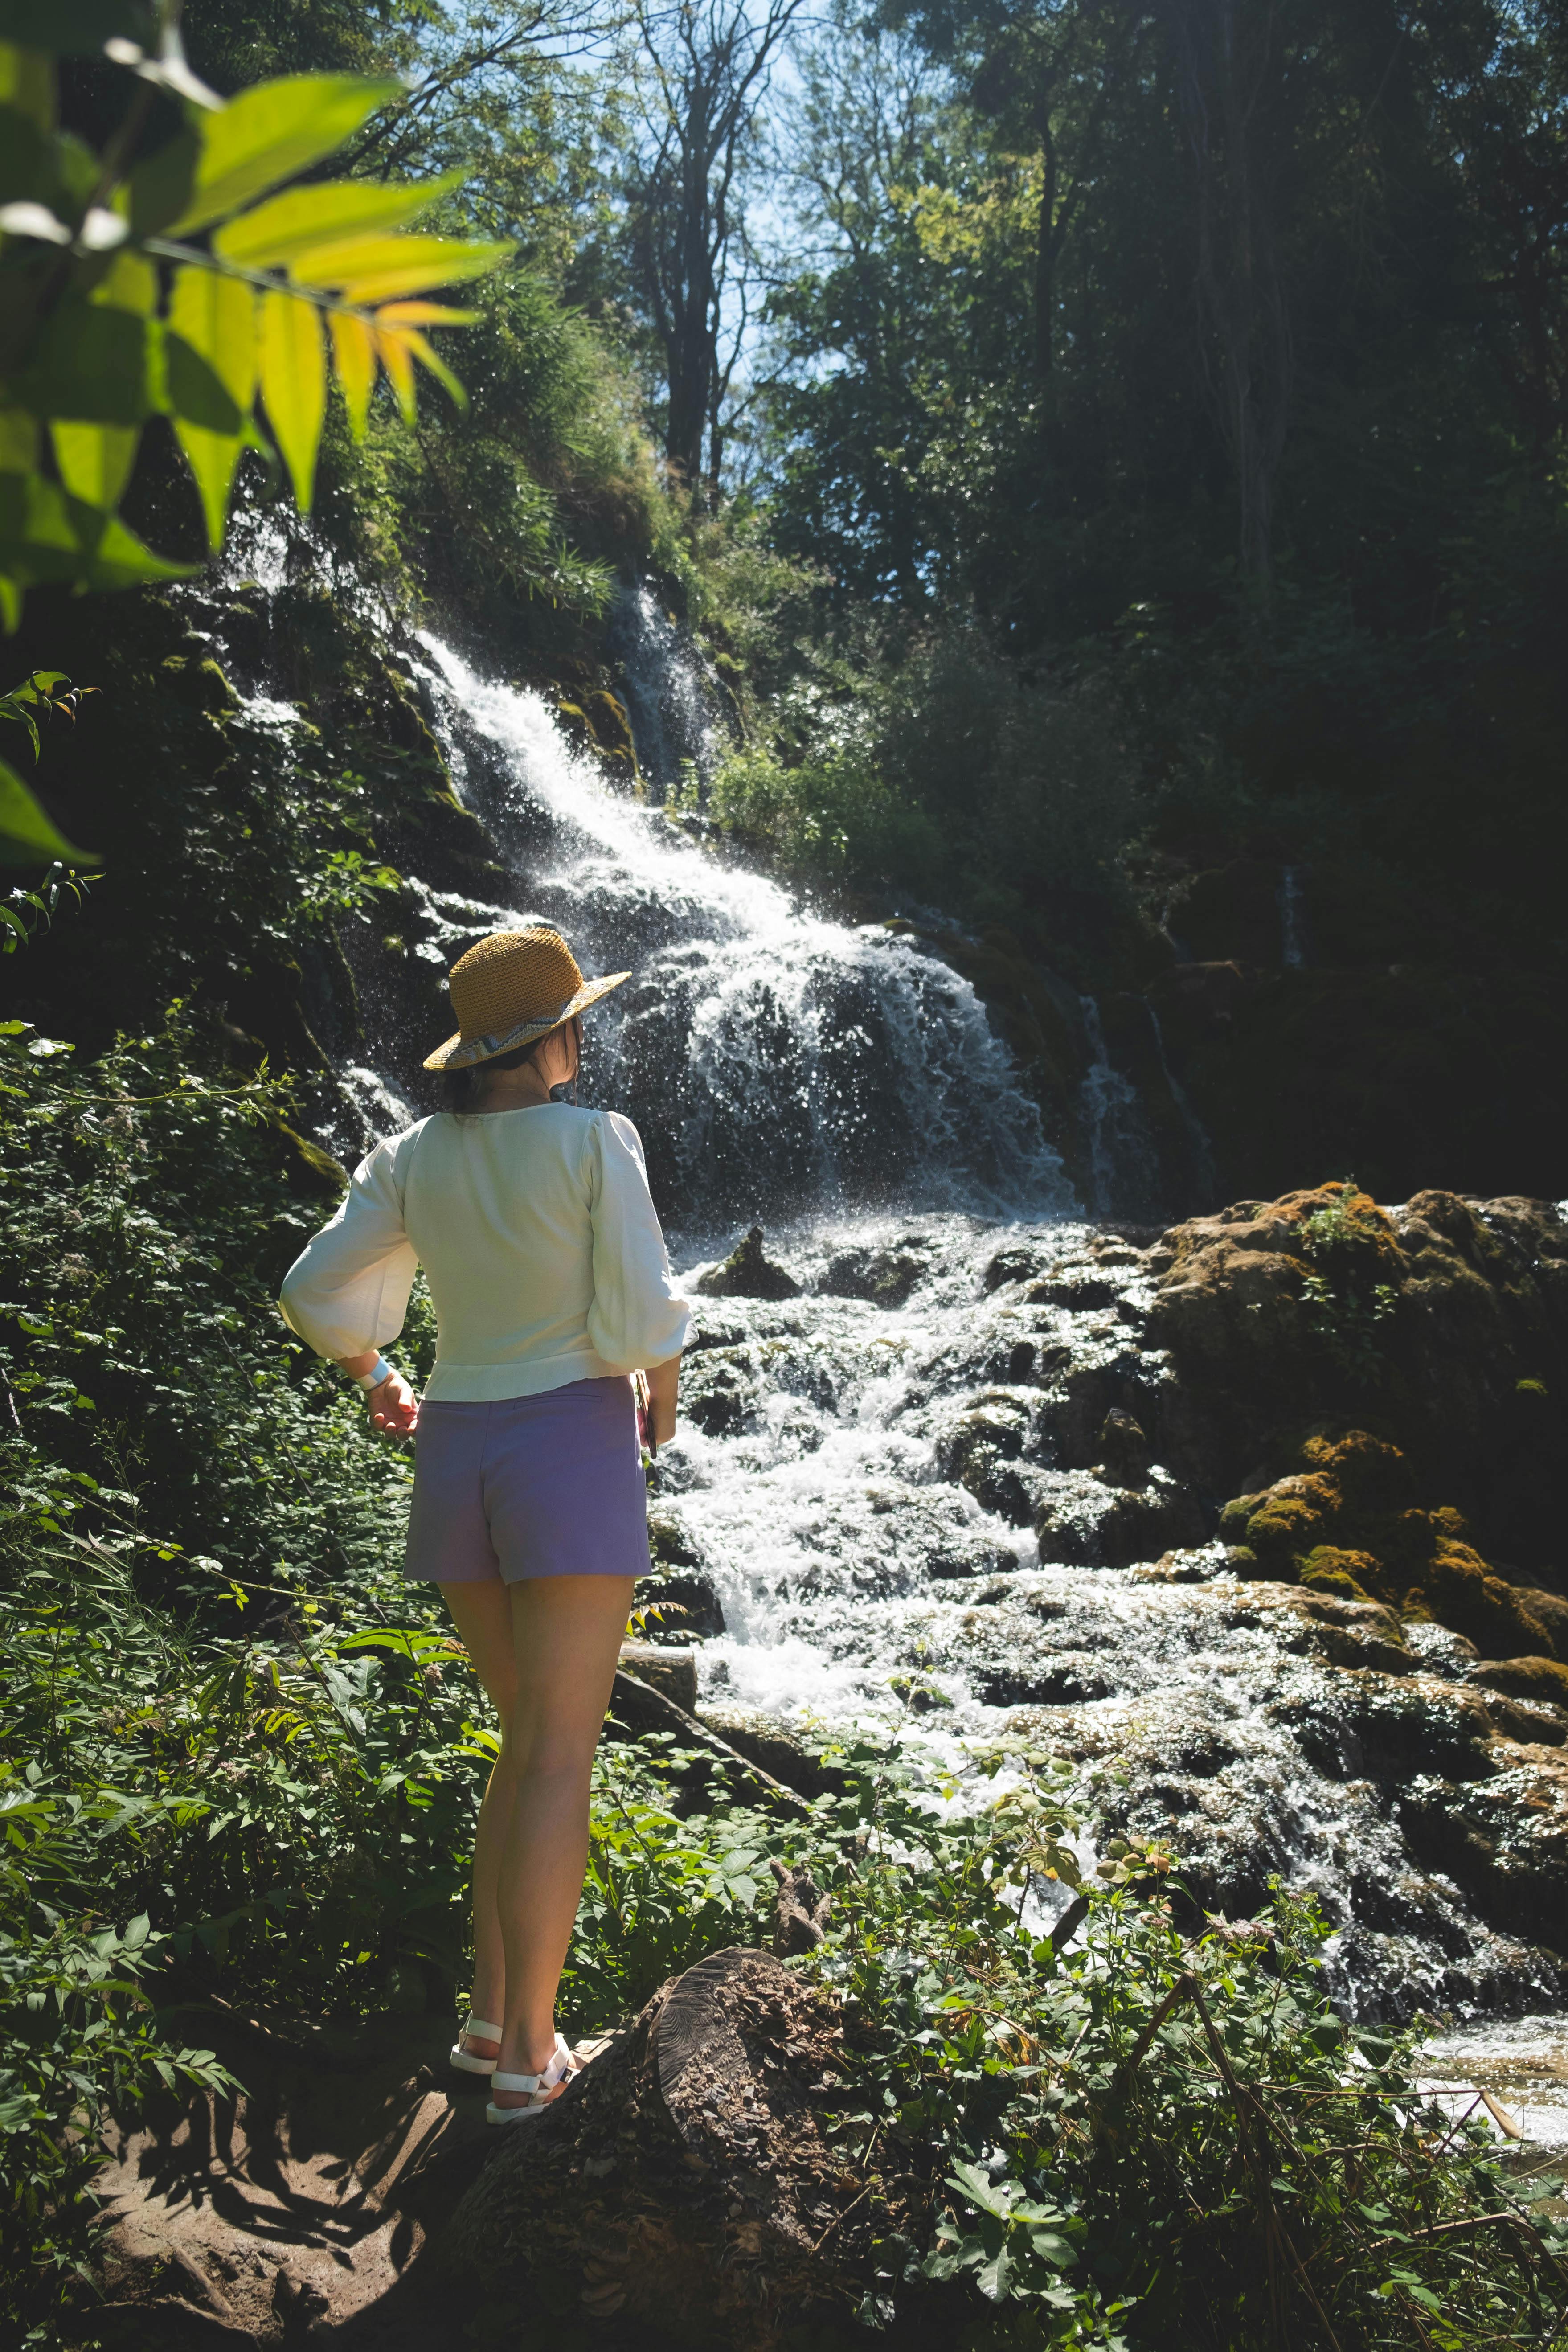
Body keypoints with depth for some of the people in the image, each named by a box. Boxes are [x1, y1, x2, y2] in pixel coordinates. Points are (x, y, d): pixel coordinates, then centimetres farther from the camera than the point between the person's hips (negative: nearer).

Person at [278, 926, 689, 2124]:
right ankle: (528, 2052, 5)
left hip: (456, 1454, 6)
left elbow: (314, 1292, 6)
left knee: (533, 1741, 19)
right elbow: (642, 1316, -14)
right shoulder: (594, 1138, -10)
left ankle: (492, 2014, 20)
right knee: (561, 1759, 1)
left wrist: (377, 1375, 23)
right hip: (573, 1449, -6)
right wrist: (666, 1396, 7)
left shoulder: (414, 1157, 6)